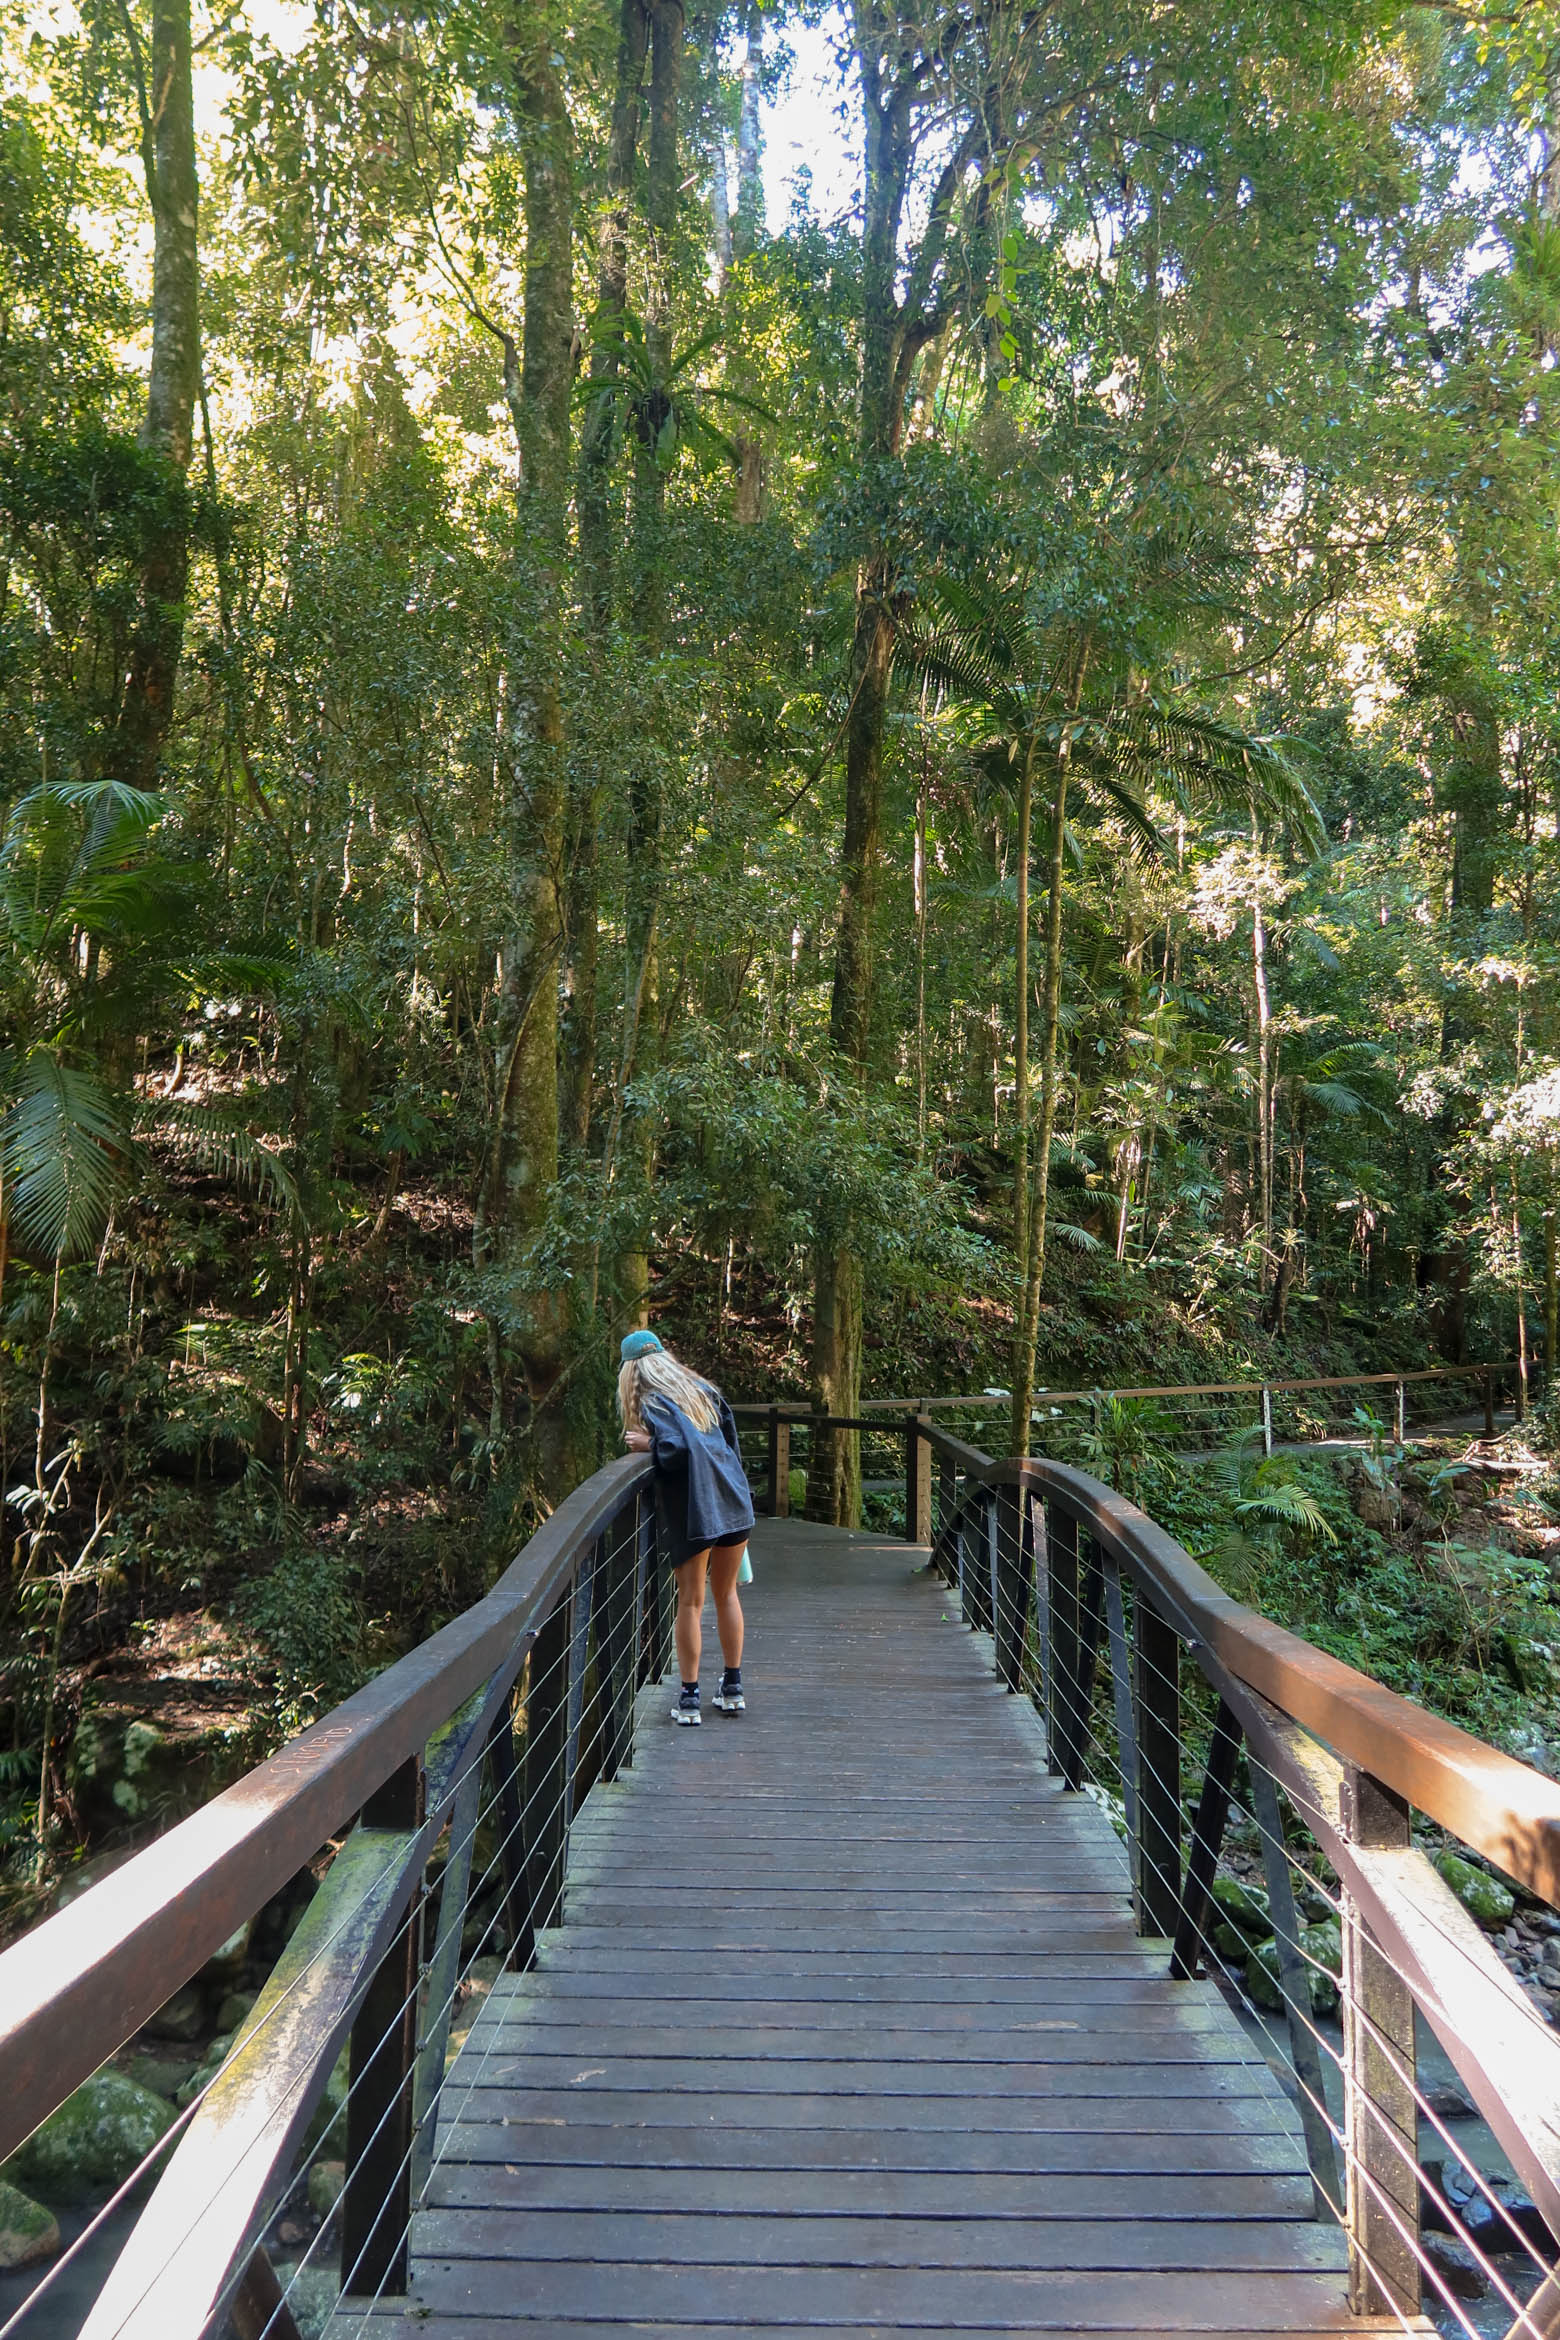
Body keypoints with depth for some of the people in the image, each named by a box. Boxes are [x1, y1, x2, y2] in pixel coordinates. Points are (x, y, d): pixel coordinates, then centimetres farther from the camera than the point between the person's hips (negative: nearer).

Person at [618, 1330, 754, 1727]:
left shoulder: (651, 1402, -6)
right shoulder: (703, 1390, 13)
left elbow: (676, 1449, -20)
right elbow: (731, 1438, 13)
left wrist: (648, 1446, -2)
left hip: (692, 1511, -5)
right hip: (734, 1500, 5)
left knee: (691, 1601, 4)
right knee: (726, 1594, 16)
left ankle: (689, 1697, 8)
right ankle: (733, 1687, 23)